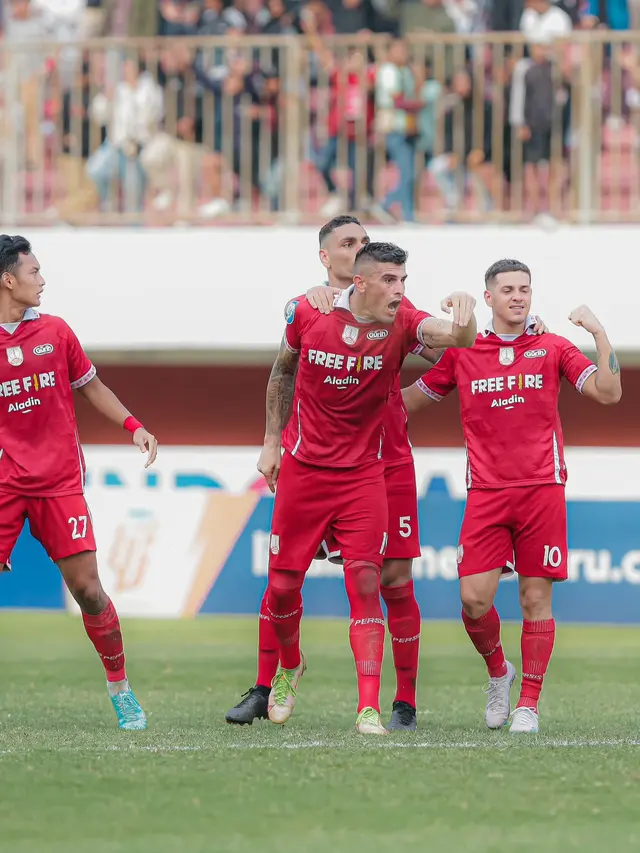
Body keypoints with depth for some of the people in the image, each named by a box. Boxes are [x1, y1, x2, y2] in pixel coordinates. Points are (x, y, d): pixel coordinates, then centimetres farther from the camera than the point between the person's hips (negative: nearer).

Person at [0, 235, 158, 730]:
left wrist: (132, 425, 9)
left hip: (59, 482, 2)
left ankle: (120, 688, 10)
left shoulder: (54, 332, 7)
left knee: (87, 587, -3)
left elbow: (90, 386, 18)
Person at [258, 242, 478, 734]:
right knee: (284, 583, 7)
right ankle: (290, 667, 38)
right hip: (302, 471, 1)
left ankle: (369, 708, -13)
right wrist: (272, 441, 12)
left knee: (365, 583, -12)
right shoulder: (308, 315, -8)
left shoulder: (402, 324, -11)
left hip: (363, 475, -1)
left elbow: (457, 337, -31)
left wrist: (464, 319, -54)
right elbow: (283, 371, 11)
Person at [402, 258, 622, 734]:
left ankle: (529, 704, 7)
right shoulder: (463, 354, 8)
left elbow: (608, 393, -3)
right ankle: (498, 670, 20)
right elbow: (411, 400, 19)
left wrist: (599, 333, -11)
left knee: (536, 599, -2)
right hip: (486, 493, 1)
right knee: (474, 599, -9)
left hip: (542, 488, -1)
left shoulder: (552, 348, 6)